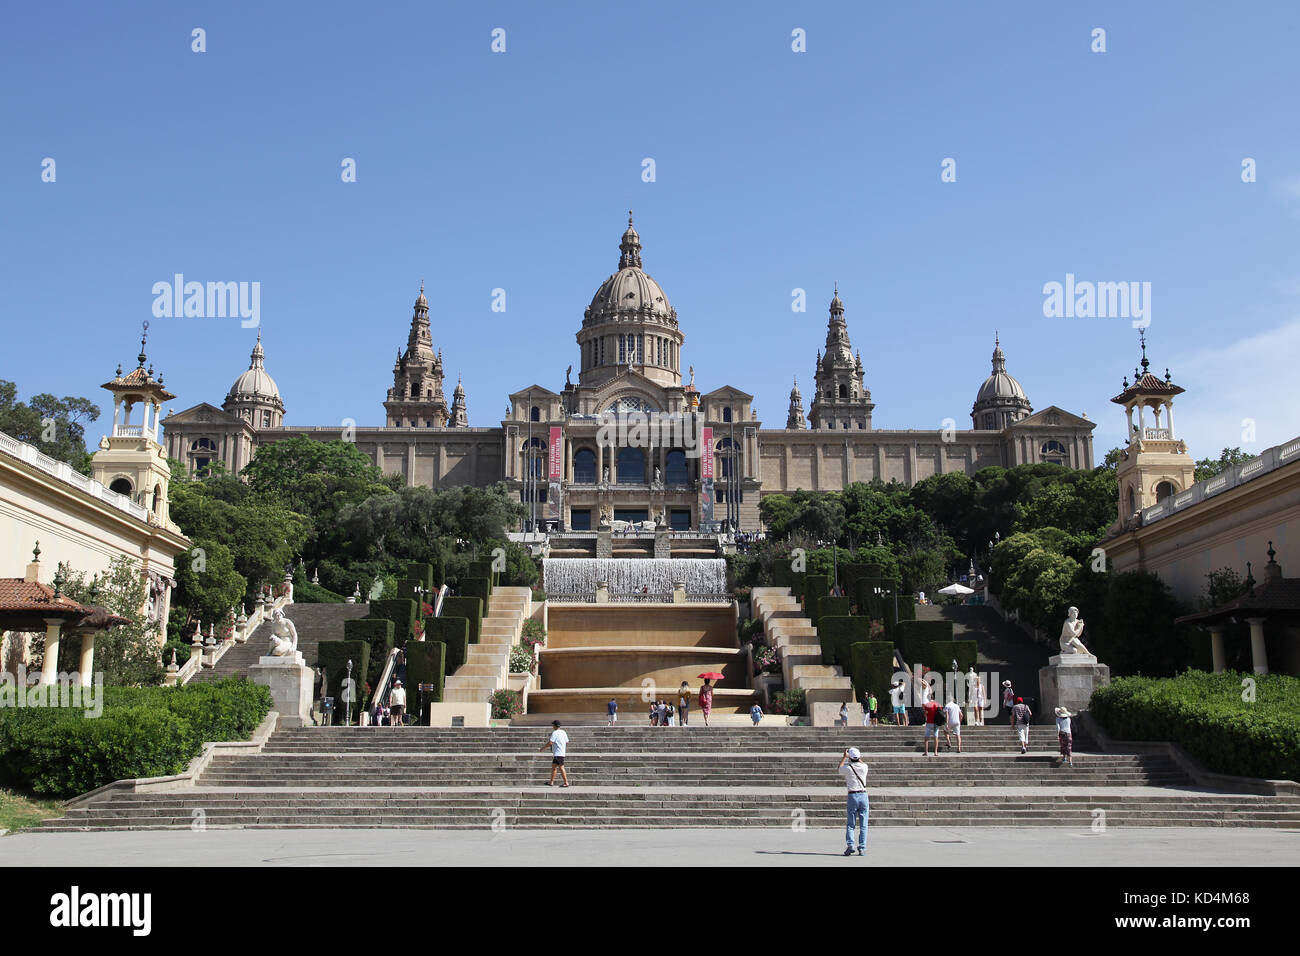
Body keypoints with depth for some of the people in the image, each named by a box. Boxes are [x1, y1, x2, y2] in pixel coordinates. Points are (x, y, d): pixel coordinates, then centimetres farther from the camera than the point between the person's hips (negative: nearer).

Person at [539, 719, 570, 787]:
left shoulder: (555, 733, -12)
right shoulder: (563, 732, 13)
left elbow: (550, 743, -19)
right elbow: (567, 742, 15)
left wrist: (542, 748, -11)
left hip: (558, 754, -9)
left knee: (561, 768, -8)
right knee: (553, 767, 14)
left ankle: (566, 783, -8)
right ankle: (551, 782, 17)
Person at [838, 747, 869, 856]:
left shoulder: (847, 768, -6)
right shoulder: (864, 767, 1)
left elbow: (839, 768, 19)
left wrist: (844, 756, 29)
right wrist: (858, 758, 41)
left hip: (852, 796, -2)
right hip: (863, 795, 2)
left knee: (850, 824, 4)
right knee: (863, 825, 5)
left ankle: (850, 845, -11)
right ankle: (862, 848, 1)